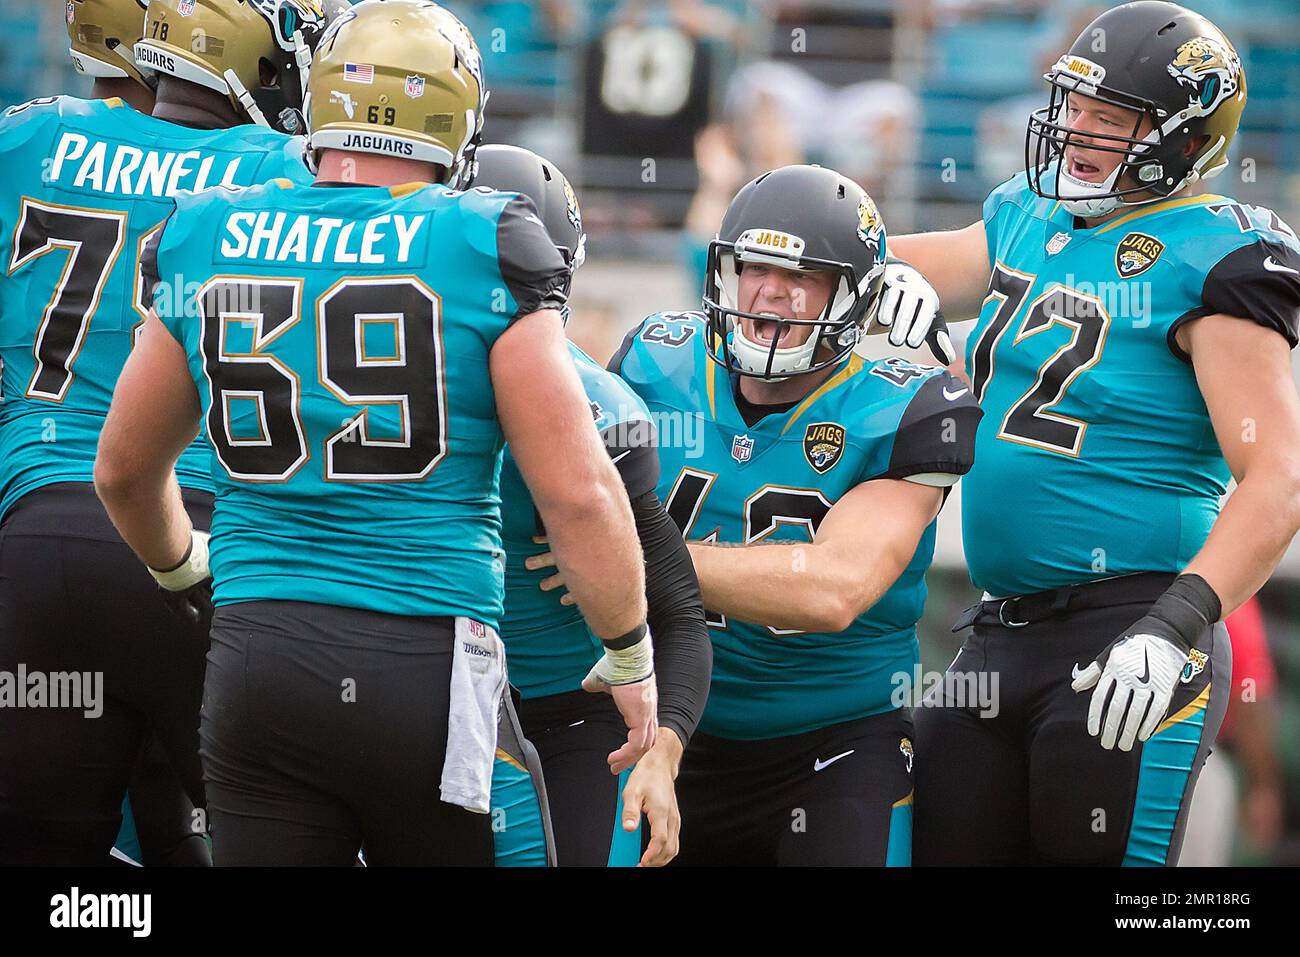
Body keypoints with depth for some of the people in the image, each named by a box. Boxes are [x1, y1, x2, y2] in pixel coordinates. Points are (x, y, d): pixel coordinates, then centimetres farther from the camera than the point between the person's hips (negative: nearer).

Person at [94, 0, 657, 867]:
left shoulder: (210, 240, 8)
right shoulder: (483, 249, -5)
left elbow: (126, 471, 21)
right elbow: (576, 493, -7)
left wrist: (186, 575, 41)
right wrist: (630, 658, 7)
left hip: (258, 660, 3)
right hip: (428, 664, -3)